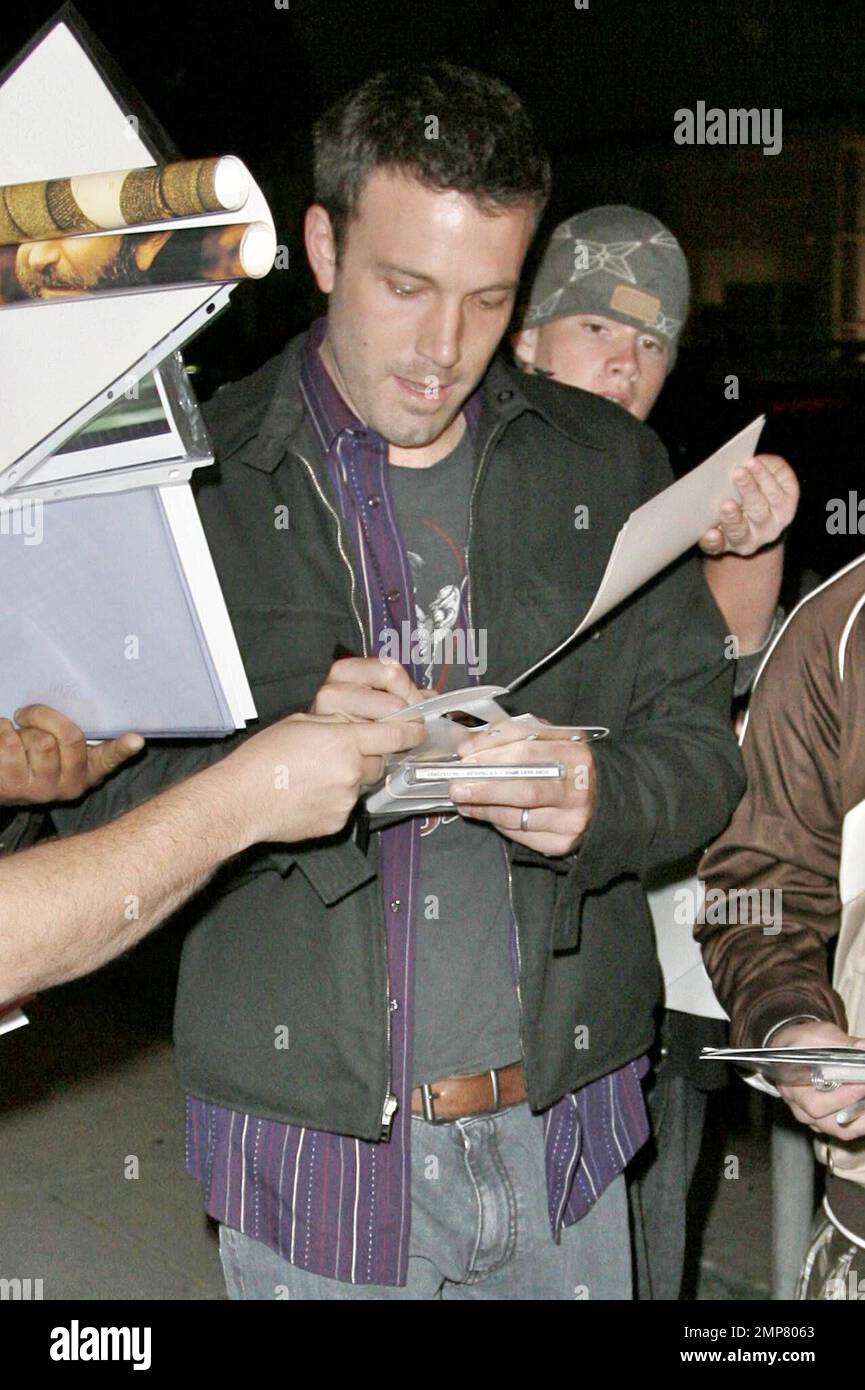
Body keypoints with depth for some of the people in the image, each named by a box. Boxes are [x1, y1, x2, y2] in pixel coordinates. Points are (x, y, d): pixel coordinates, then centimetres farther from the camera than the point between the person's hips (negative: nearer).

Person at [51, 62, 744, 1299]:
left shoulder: (609, 467, 3)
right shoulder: (194, 479, -5)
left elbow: (702, 744, 3)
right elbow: (92, 787, -7)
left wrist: (598, 797, -19)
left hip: (563, 1132, 3)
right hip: (311, 1142, -2)